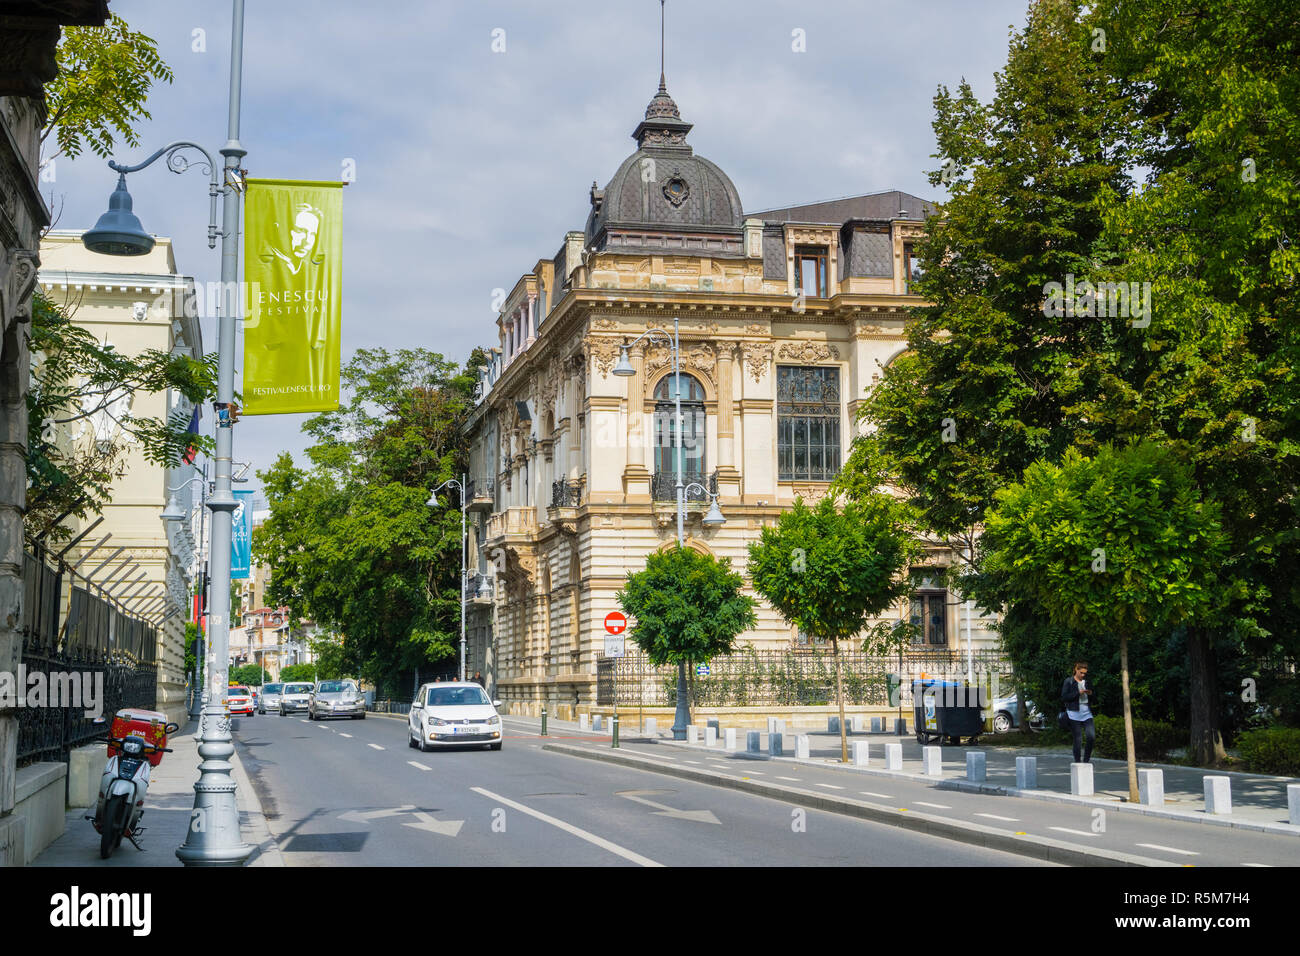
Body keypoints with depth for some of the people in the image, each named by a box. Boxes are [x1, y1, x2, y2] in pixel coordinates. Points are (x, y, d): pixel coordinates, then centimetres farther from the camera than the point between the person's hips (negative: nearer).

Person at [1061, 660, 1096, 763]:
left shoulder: (1087, 682, 14)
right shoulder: (1069, 681, 1)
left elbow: (1094, 699, 20)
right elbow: (1064, 698, -8)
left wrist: (1091, 694, -4)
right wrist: (1078, 693, -16)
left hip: (1087, 713, 4)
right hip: (1074, 713, -4)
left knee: (1091, 736, -10)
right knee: (1078, 739, -5)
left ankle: (1086, 759, 5)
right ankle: (1077, 761, 4)